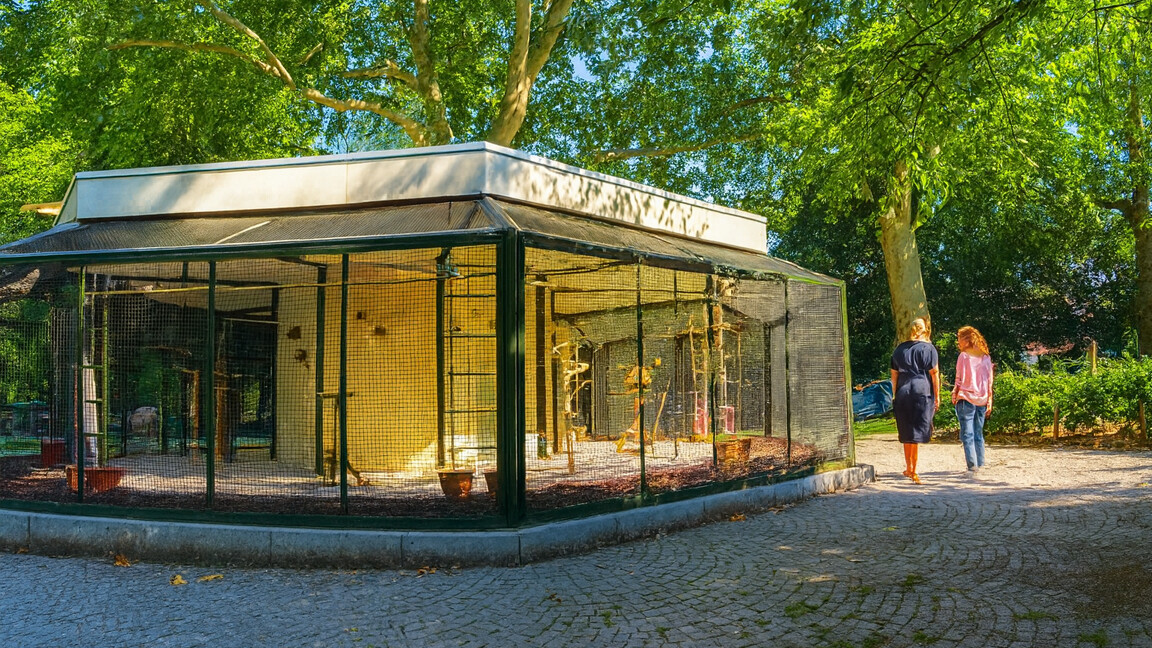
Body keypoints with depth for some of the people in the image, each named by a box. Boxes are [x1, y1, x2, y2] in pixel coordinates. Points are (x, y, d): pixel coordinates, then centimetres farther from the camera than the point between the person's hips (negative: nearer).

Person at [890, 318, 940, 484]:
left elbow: (894, 375, 12)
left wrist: (895, 396, 17)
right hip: (922, 392, -4)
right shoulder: (928, 348, -2)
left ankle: (908, 467, 23)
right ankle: (913, 471, -3)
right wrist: (937, 397, 0)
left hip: (902, 393, 4)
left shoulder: (899, 349, 10)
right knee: (917, 433, -1)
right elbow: (934, 374, -4)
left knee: (907, 433, 14)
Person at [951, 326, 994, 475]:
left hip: (966, 398, -5)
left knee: (967, 435, -3)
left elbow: (960, 379, -10)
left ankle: (972, 466, -9)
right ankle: (980, 464, 14)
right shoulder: (986, 357, 7)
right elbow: (990, 381, 9)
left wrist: (955, 396, -1)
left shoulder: (964, 356, -8)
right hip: (982, 400, 5)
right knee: (978, 434, 13)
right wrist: (989, 401, 13)